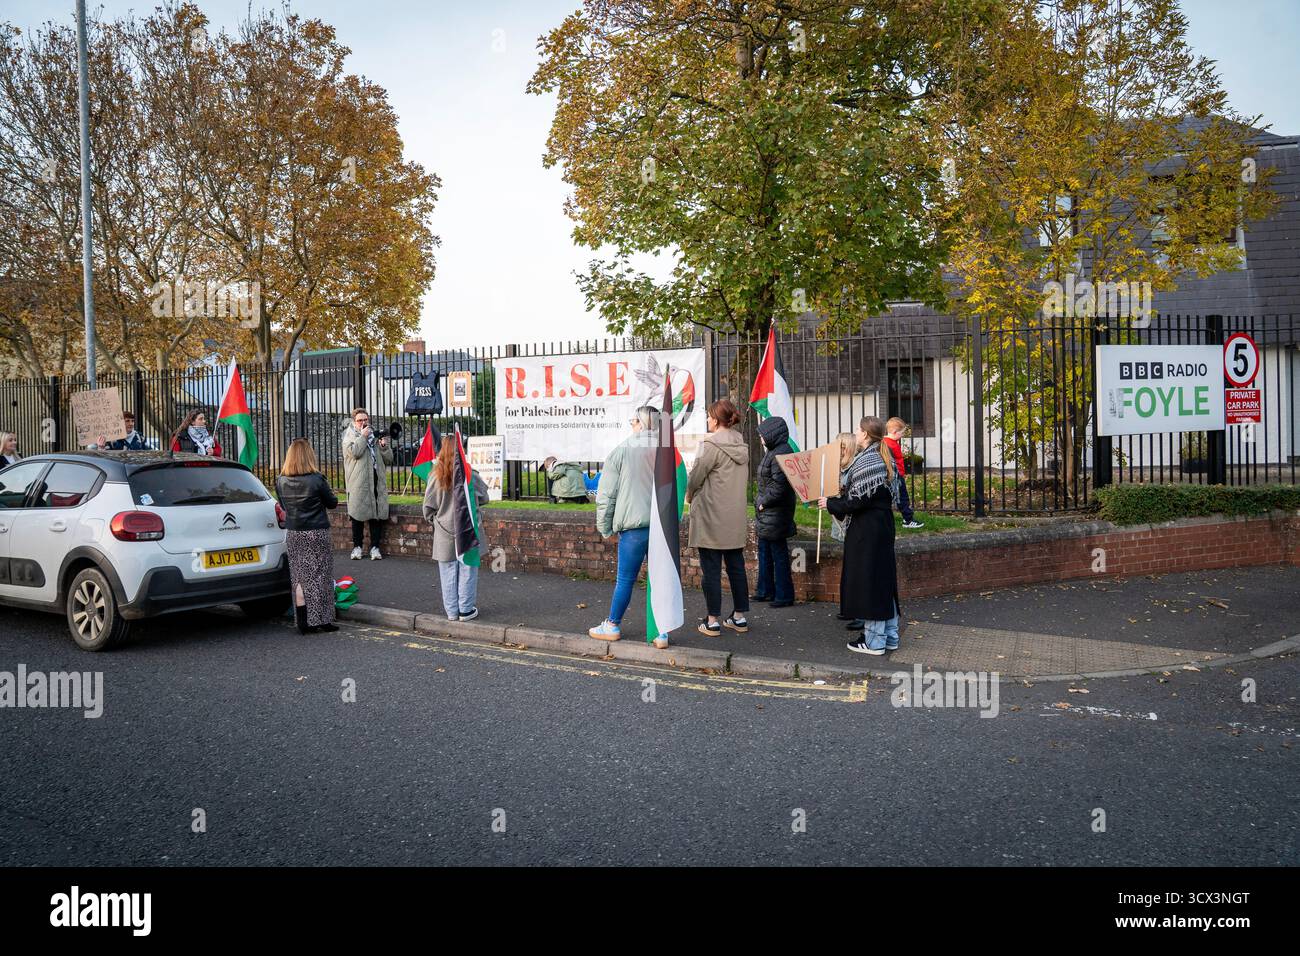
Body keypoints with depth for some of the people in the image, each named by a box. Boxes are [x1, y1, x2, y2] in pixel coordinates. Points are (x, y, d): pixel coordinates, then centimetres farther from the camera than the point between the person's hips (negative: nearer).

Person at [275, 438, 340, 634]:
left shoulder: (281, 482, -1)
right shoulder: (317, 480, -14)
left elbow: (284, 506, 12)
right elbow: (332, 503, -2)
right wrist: (330, 494, 17)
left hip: (293, 534, 4)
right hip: (317, 533, -4)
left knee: (299, 577, 9)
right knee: (320, 576, 6)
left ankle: (303, 622, 8)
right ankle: (322, 620, 9)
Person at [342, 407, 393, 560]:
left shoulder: (375, 436, 18)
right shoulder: (349, 437, 6)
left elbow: (389, 459, 16)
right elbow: (354, 452, -15)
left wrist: (384, 446, -1)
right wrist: (363, 436, -9)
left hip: (377, 482, 4)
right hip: (358, 483, -4)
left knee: (377, 515, 2)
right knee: (358, 516, 1)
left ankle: (375, 546, 9)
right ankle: (357, 546, 10)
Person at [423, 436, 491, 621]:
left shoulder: (436, 476, -10)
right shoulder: (470, 475, -13)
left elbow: (428, 506, -3)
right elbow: (484, 498, 1)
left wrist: (432, 519, 17)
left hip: (444, 531, 1)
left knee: (448, 572, 10)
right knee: (467, 570, 9)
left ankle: (451, 611, 17)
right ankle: (466, 610, 13)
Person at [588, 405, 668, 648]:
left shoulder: (621, 451, -1)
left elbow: (606, 494, 0)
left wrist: (605, 527, 10)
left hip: (634, 527, -2)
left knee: (625, 579, 9)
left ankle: (612, 626, 23)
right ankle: (661, 632, 9)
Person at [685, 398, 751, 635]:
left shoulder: (712, 445, -16)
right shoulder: (742, 446, 7)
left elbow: (696, 476, -12)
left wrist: (689, 494, 7)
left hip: (711, 518, -7)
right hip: (736, 518, 7)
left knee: (711, 570, 0)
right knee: (736, 567, 13)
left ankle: (712, 621, 5)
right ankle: (740, 617, 20)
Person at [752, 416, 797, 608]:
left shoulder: (781, 453, -19)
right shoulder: (773, 451, 14)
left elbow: (779, 485, -24)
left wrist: (763, 501, -16)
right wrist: (760, 501, 12)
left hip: (776, 513, -11)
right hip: (766, 513, 11)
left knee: (778, 553, -3)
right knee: (764, 551, 18)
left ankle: (784, 595, 5)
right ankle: (765, 590, 29)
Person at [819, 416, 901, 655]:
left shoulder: (865, 460, -18)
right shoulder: (885, 459, 12)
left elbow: (858, 500, -20)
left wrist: (831, 504, -8)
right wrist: (845, 491, 15)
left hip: (866, 529, -9)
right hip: (884, 524, 9)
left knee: (867, 580, -2)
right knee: (884, 579, 14)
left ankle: (874, 641, 4)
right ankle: (889, 636, 22)